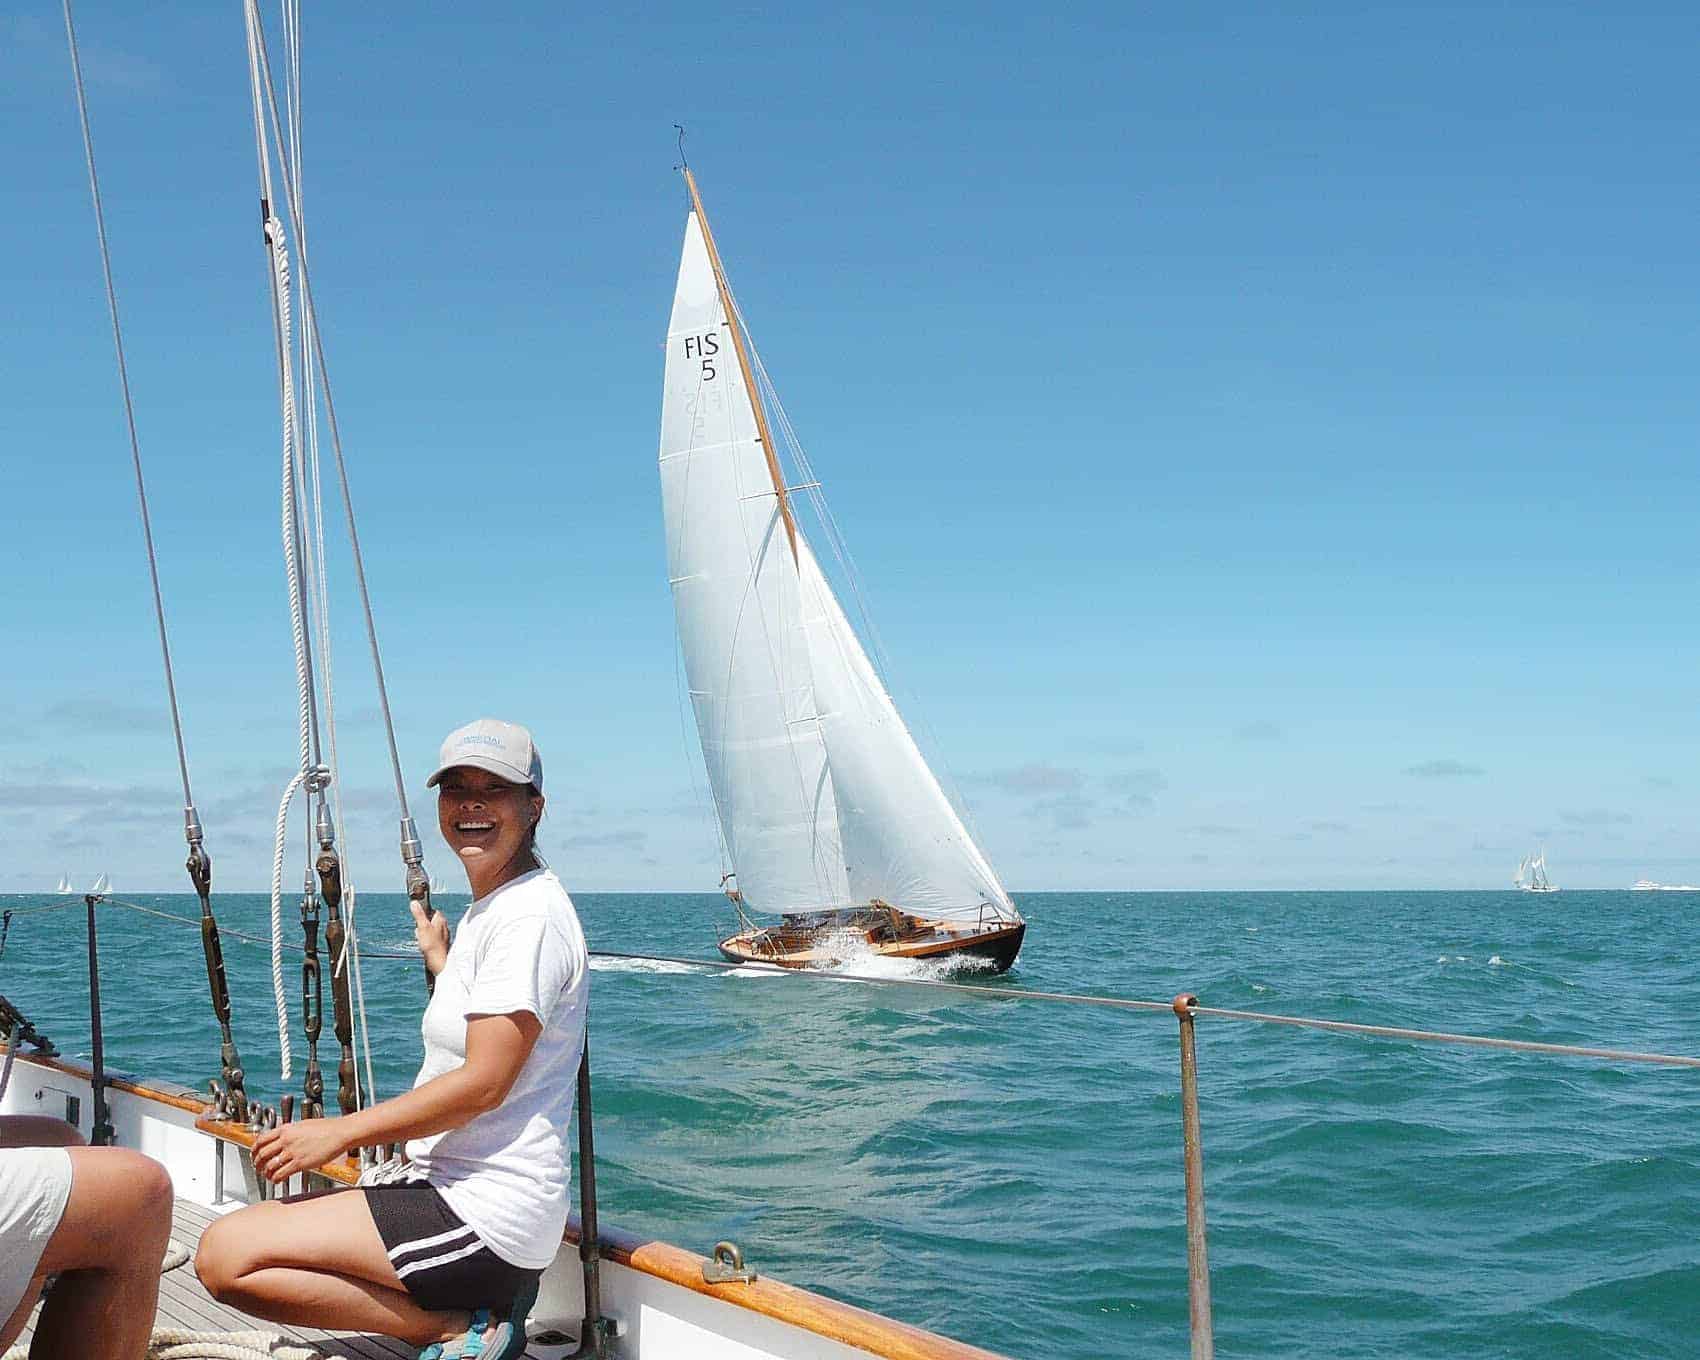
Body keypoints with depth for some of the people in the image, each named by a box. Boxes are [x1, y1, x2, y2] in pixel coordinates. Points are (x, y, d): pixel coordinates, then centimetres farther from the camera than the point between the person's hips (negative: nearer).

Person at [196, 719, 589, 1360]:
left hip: (488, 1211, -10)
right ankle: (481, 1301, 4)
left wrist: (339, 1131, -12)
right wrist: (442, 963, 39)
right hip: (451, 1190, 10)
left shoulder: (530, 913, -13)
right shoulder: (486, 911, 17)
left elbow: (484, 1083, -18)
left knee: (227, 1254, -15)